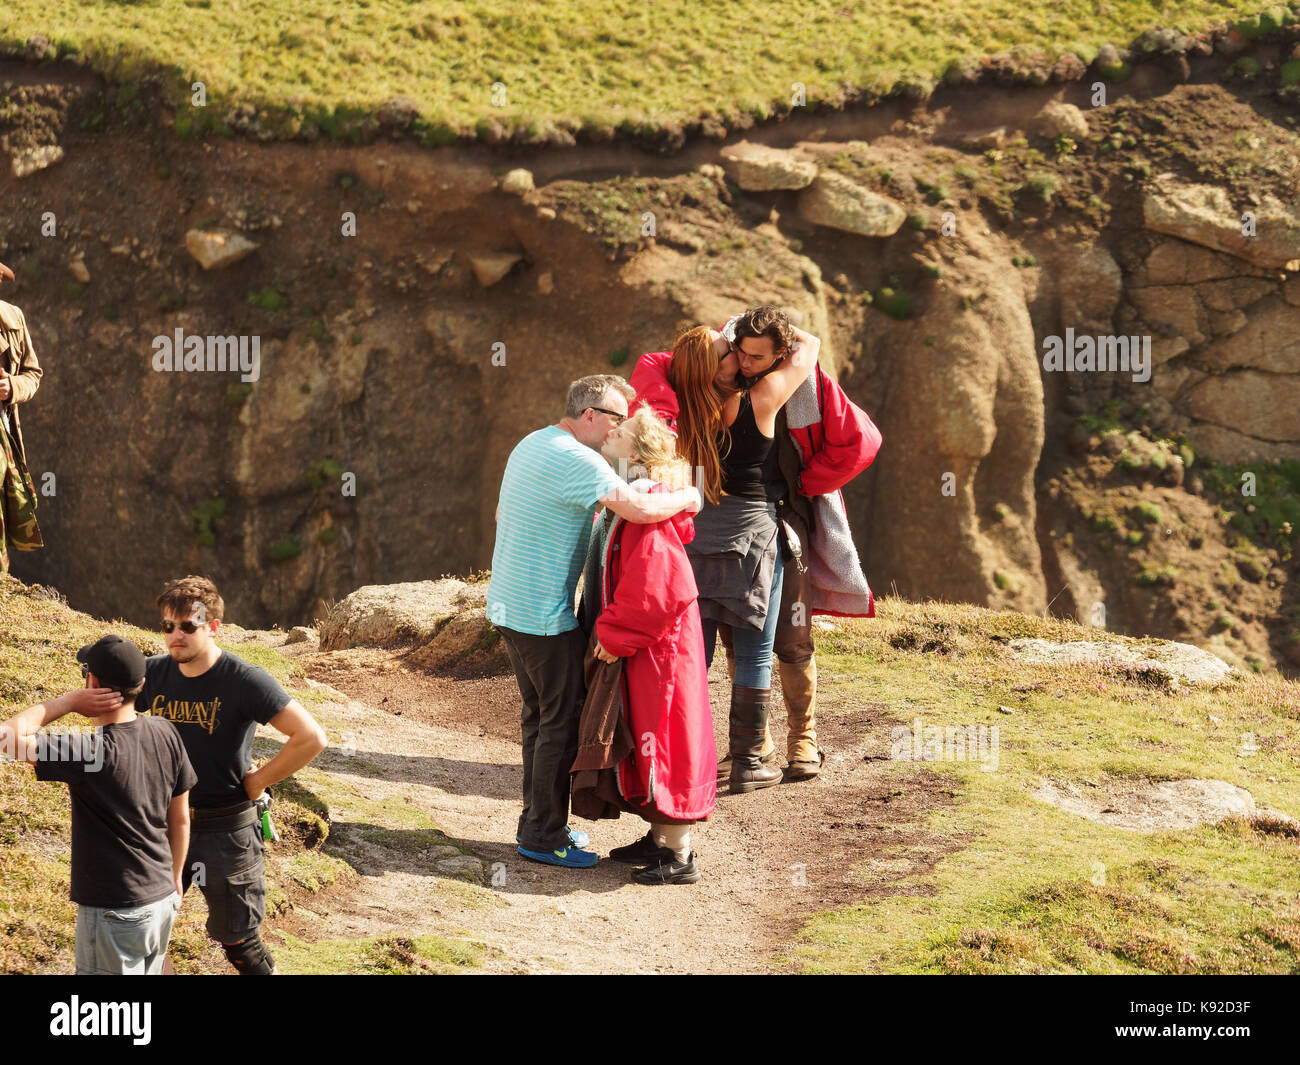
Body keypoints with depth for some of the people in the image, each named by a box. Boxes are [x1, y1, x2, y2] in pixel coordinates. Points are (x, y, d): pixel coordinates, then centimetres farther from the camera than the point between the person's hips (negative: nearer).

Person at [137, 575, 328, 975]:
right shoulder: (153, 673, -3)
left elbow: (311, 738, -21)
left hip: (228, 829, -5)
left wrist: (258, 780, -14)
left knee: (238, 941, 6)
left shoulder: (245, 682, -17)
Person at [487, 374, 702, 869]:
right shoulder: (575, 460, -21)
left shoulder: (531, 444, 11)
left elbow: (502, 514, 23)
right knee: (563, 719, -2)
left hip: (508, 603, 10)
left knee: (539, 713, 19)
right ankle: (543, 836, 3)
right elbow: (637, 507, -29)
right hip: (544, 612, -10)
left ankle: (536, 821, 27)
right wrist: (686, 498, -13)